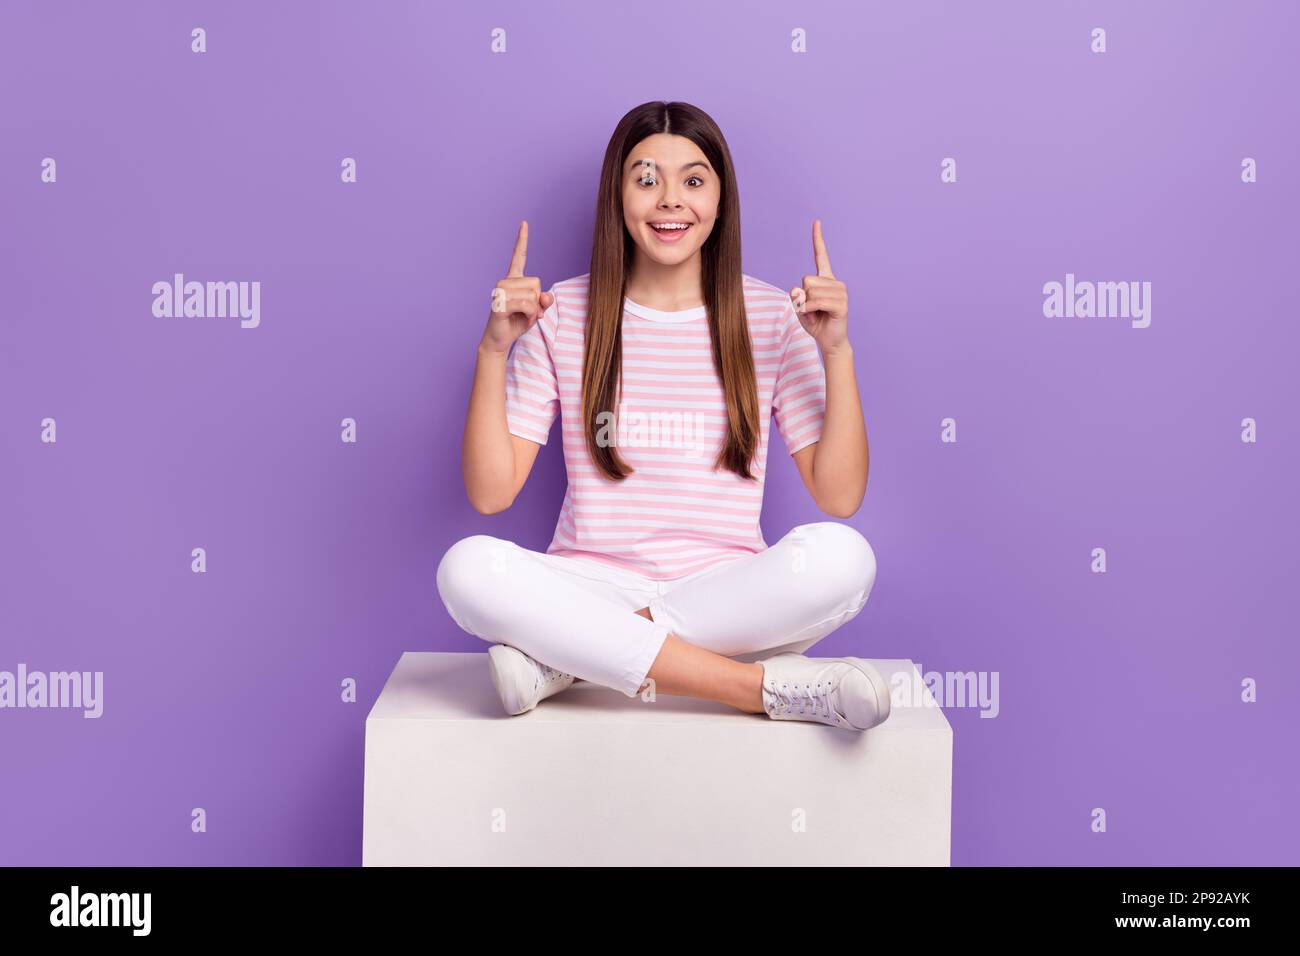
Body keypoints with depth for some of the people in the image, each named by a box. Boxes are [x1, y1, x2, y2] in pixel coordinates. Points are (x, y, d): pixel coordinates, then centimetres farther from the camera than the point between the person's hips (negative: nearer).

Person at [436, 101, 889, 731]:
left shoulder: (771, 316, 4)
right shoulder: (563, 315, 4)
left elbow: (839, 495, -2)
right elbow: (490, 492, -1)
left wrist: (836, 349, -10)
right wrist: (494, 349, -10)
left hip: (727, 595, 0)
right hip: (594, 585, 0)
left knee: (840, 557, -30)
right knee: (467, 568, -30)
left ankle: (565, 659, -22)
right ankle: (770, 686, -26)